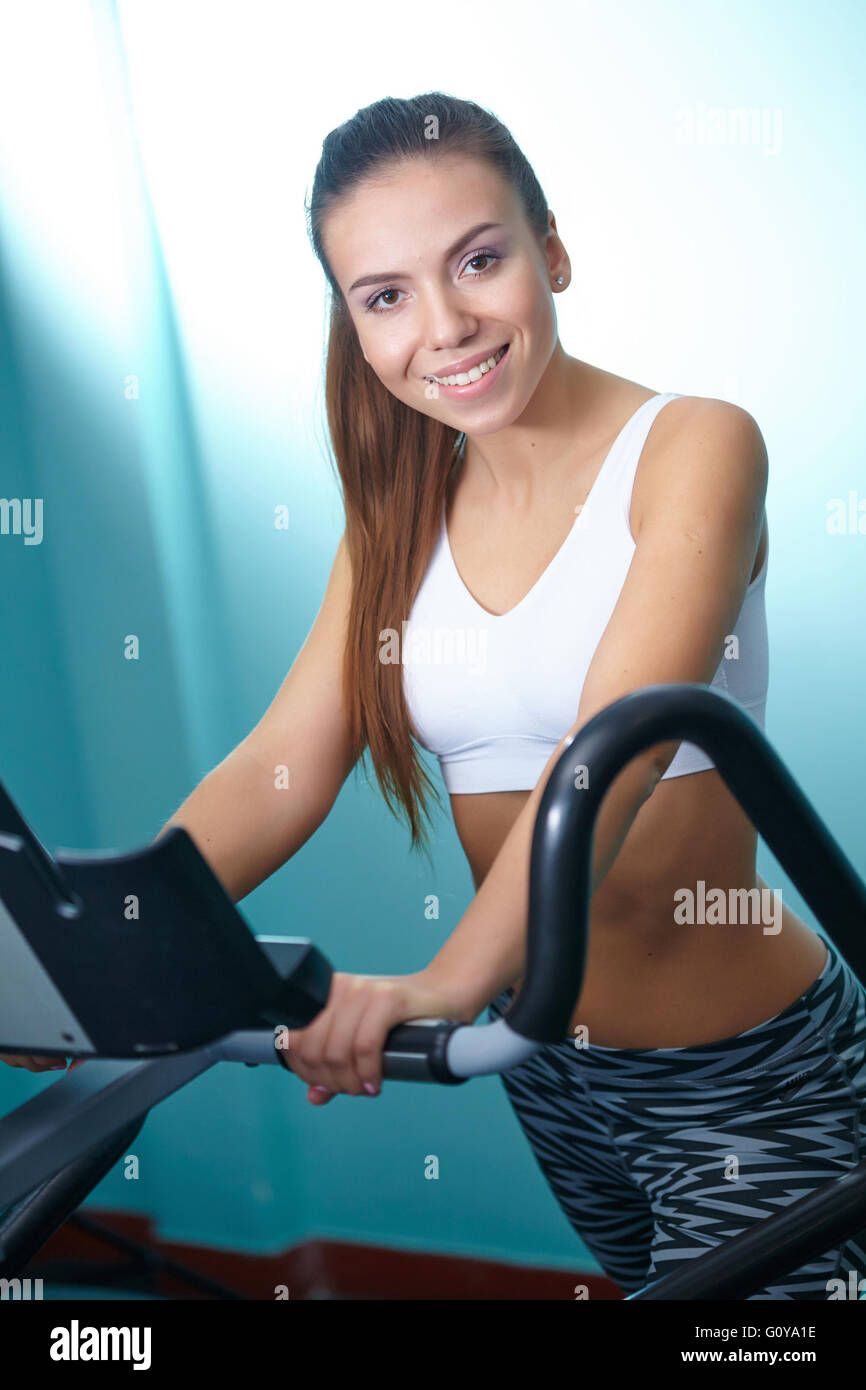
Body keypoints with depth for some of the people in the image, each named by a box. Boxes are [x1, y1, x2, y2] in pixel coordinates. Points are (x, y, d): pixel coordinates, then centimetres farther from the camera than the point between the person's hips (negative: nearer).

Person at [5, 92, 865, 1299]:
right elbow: (282, 768, -6)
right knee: (643, 1281, 24)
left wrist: (448, 983, -43)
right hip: (549, 1066, 6)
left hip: (748, 1077, -5)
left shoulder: (691, 448, -14)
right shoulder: (403, 515, 3)